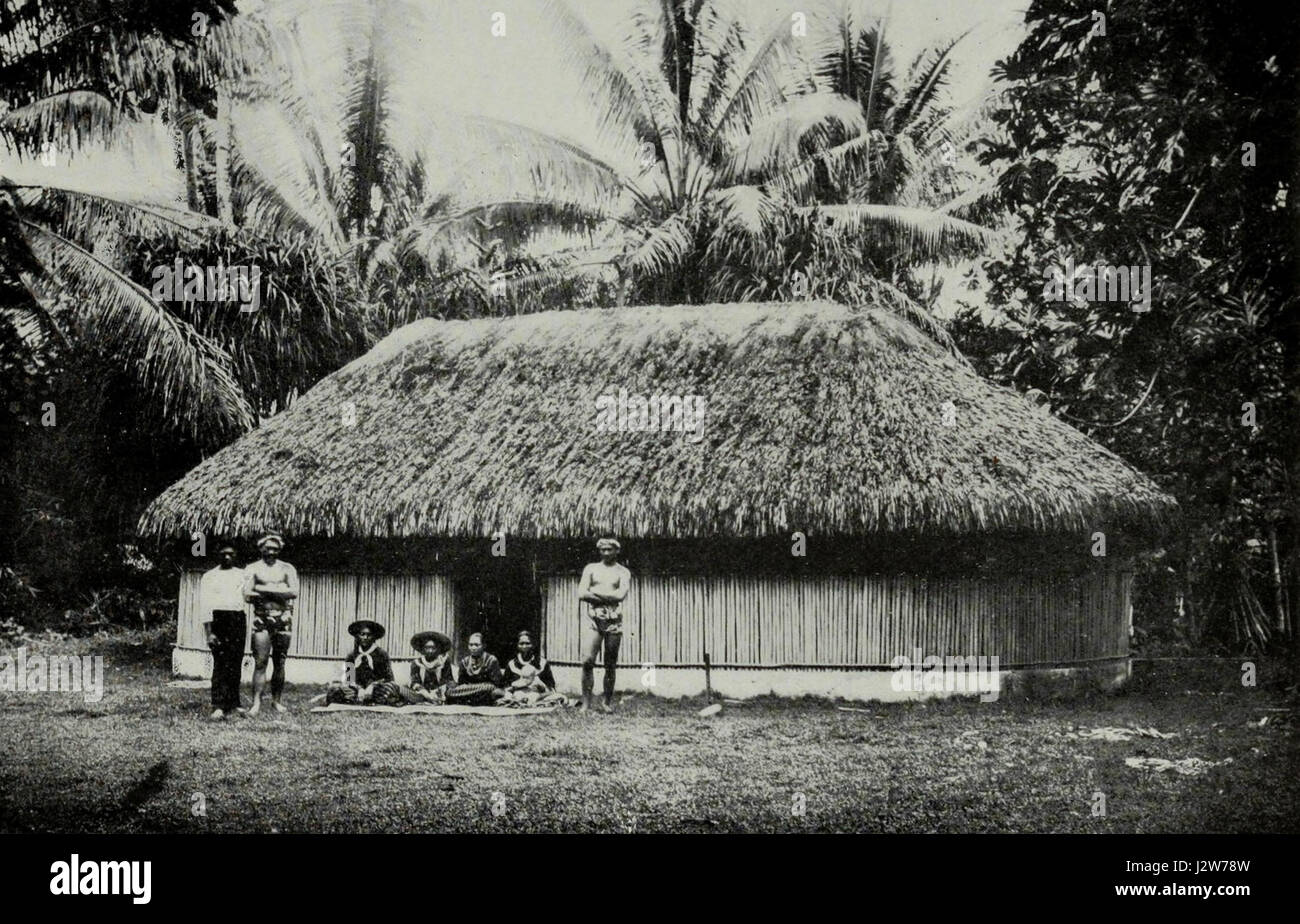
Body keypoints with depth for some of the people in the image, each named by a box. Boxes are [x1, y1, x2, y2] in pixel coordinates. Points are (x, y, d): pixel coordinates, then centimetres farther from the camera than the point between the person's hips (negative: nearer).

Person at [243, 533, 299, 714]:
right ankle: (256, 703, -7)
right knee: (260, 662, -7)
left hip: (283, 619, 1)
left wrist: (264, 589, -9)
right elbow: (247, 595, -7)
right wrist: (279, 591, -10)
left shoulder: (287, 569, 9)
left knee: (279, 663, 5)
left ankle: (276, 700, 14)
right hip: (262, 618, -1)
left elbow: (294, 592, -6)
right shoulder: (253, 569, 6)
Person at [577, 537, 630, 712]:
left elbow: (621, 595, -9)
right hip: (593, 619, 0)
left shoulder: (623, 572, 8)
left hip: (613, 620, 0)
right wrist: (608, 597, -6)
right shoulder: (591, 569, 12)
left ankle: (608, 702, 12)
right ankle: (586, 702, -8)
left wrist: (595, 593, -6)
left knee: (611, 664, 3)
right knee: (587, 660, -12)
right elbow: (581, 594, 0)